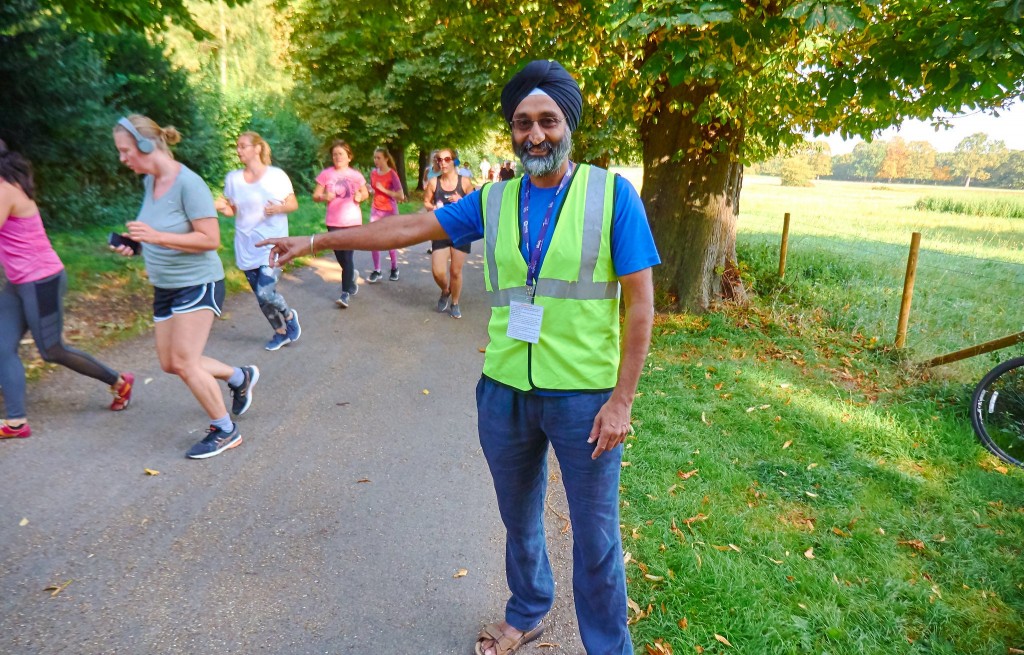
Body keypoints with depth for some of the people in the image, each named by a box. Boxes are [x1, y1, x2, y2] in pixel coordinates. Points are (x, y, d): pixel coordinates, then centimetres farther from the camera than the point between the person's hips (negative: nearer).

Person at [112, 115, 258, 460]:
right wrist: (136, 244, 1)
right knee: (170, 363, 11)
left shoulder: (188, 183, -20)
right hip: (165, 286, 9)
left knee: (183, 361, -8)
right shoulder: (149, 182, 5)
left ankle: (225, 431, 9)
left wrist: (156, 238, -29)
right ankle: (240, 376, 32)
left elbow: (211, 239, -23)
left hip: (197, 283, -9)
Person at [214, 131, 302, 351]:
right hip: (246, 248, 4)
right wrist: (221, 207, -14)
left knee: (265, 293, -16)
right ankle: (281, 332, 30)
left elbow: (294, 204, 1)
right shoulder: (233, 178, 3)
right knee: (261, 297, 9)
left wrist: (279, 208, -19)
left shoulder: (277, 175, -6)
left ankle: (289, 316, 16)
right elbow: (232, 210, 8)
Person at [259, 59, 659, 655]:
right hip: (505, 392, 4)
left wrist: (622, 400, -12)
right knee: (520, 521, 22)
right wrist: (315, 241, 10)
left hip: (584, 397, -3)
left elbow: (640, 303, -9)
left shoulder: (612, 193, -7)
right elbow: (407, 227, 9)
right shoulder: (493, 202, 4)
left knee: (596, 538, 9)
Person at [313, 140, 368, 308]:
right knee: (340, 257, 10)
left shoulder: (356, 175, 0)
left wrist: (360, 196, -9)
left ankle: (346, 293, 2)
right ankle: (352, 275, 41)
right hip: (334, 222, 1)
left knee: (347, 256, -5)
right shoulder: (326, 174, -2)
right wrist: (324, 196, -20)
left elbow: (365, 193, 13)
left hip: (352, 222, -1)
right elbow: (315, 196, 2)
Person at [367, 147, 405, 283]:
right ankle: (376, 271, 8)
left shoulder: (392, 174, -12)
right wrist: (370, 190, -2)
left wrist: (383, 190, -19)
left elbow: (401, 196, -15)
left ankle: (394, 269, 23)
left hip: (390, 212, -5)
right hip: (375, 210, 5)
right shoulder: (373, 173, 4)